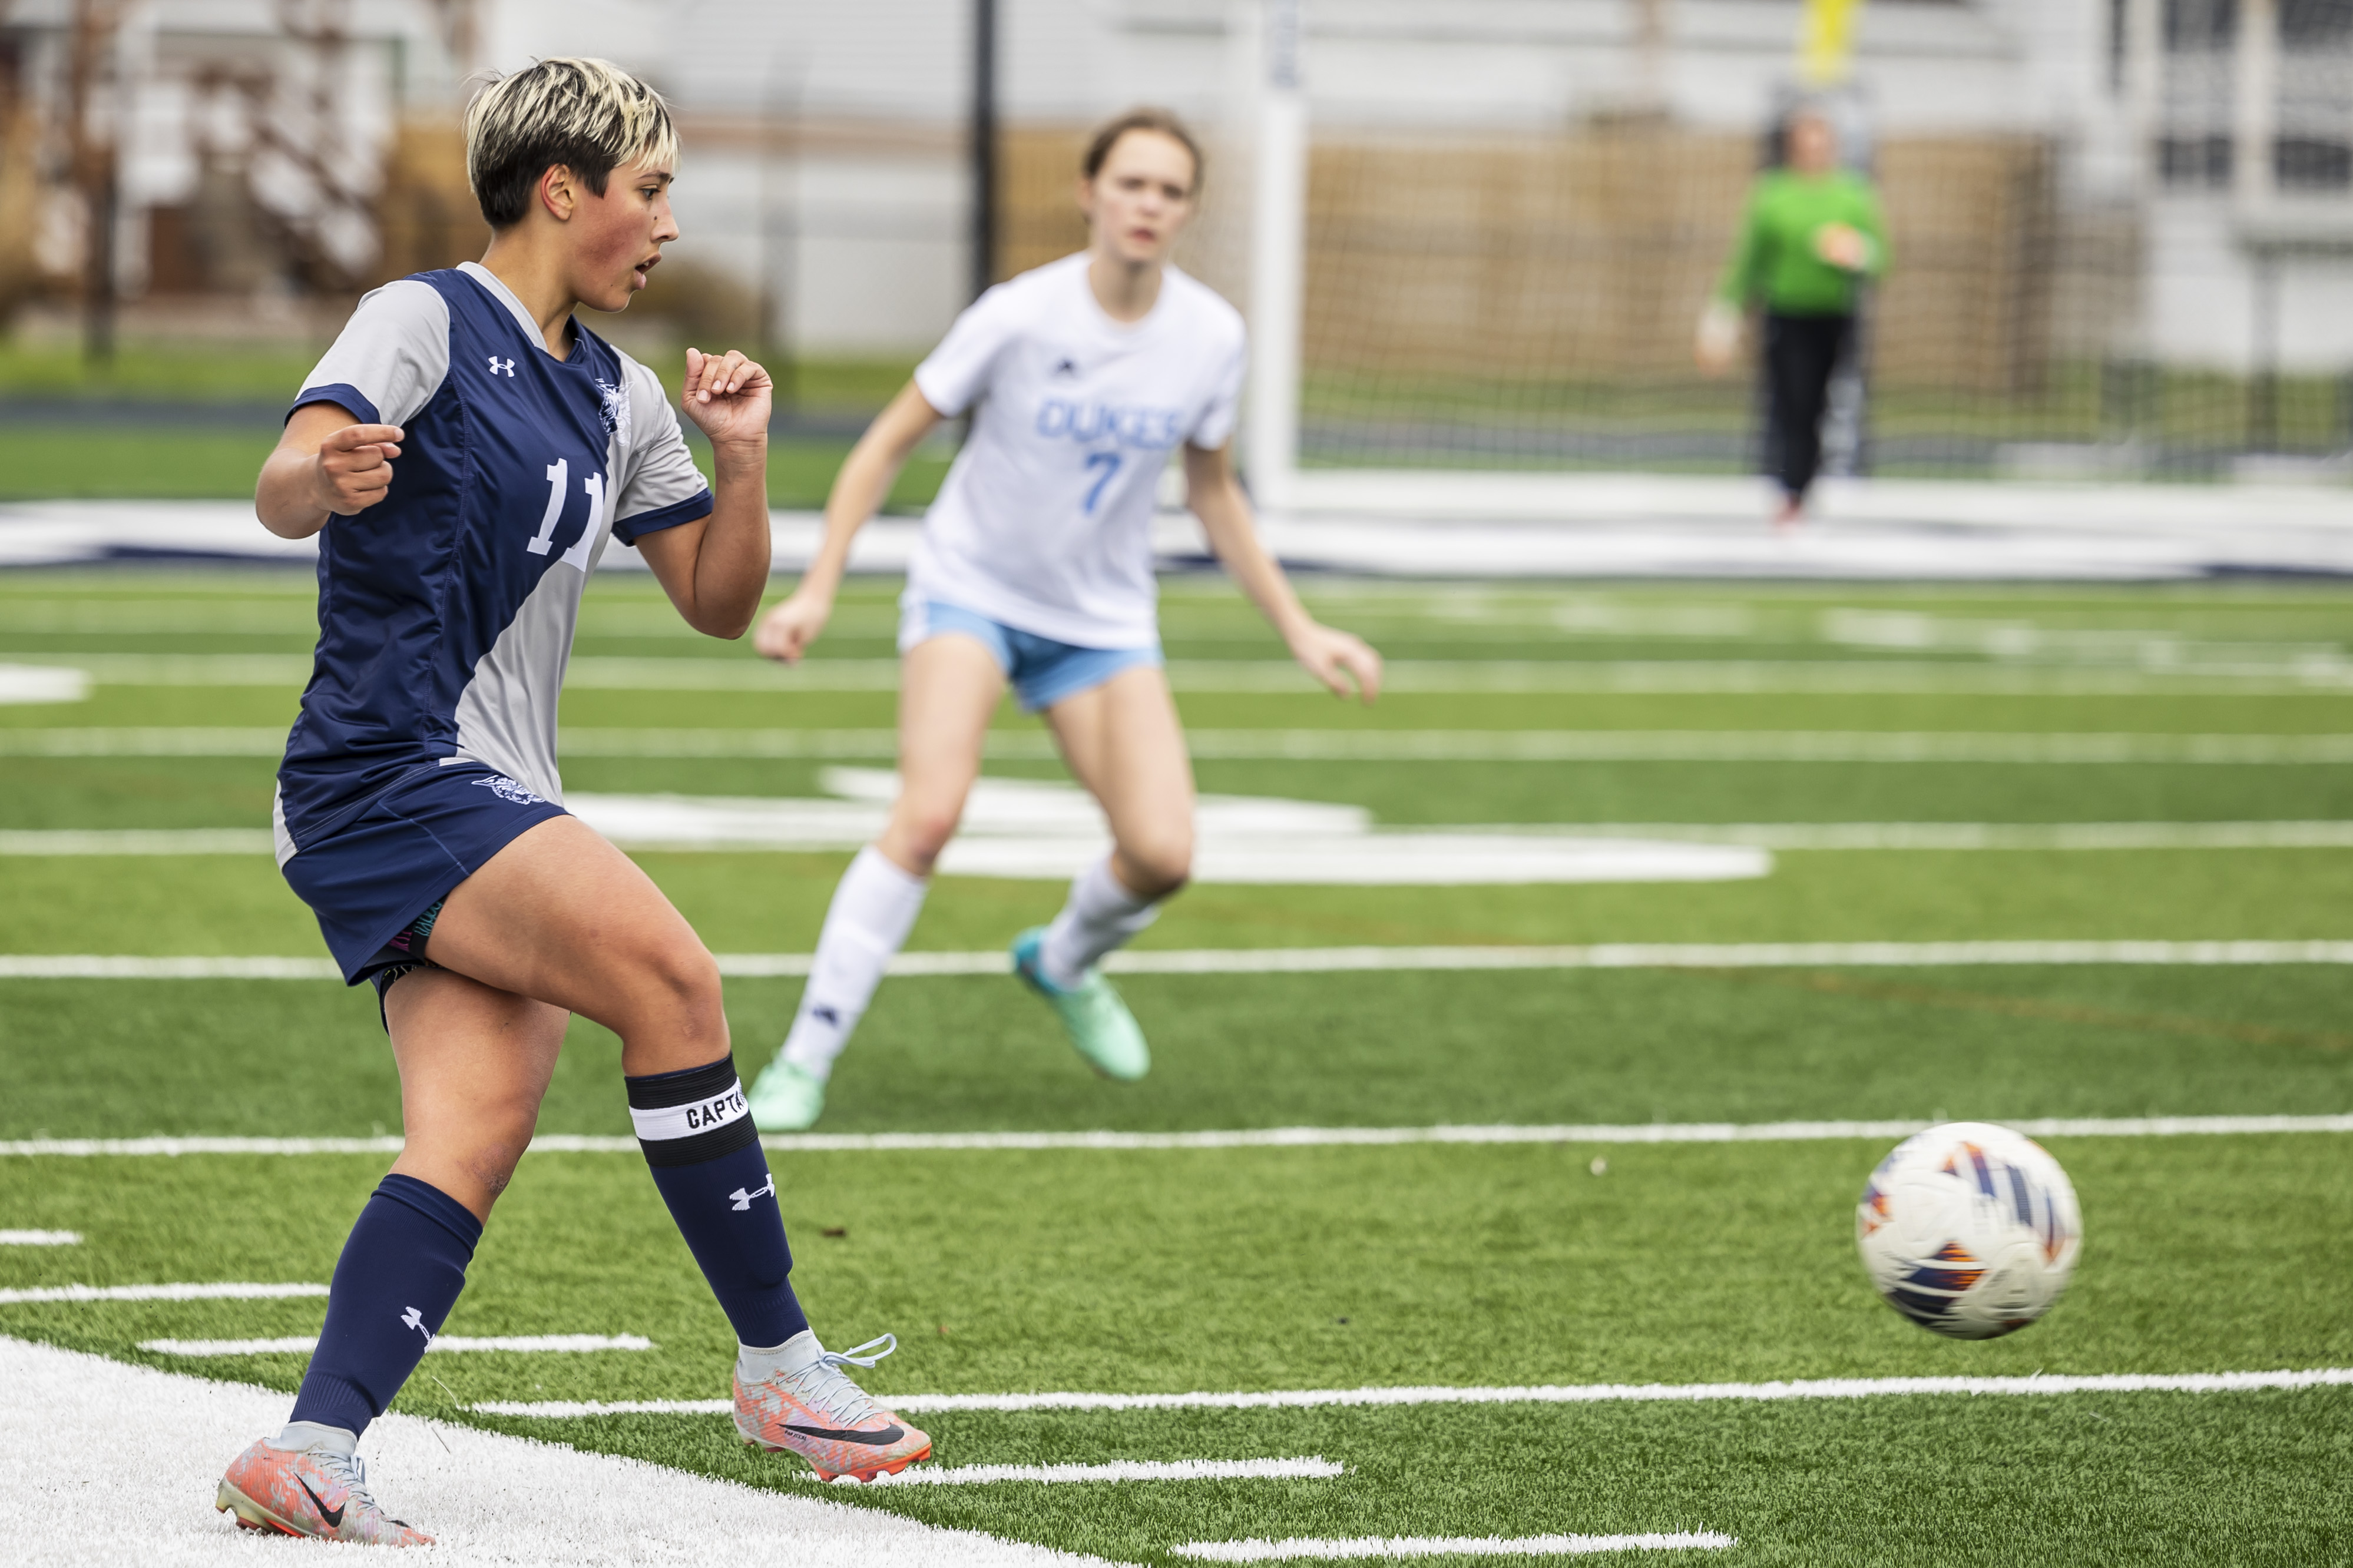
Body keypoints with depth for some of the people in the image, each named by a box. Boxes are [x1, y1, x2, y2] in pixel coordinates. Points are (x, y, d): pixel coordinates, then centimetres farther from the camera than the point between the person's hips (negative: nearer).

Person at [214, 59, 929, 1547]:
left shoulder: (617, 394, 18)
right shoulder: (425, 322, -6)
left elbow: (720, 602, 21)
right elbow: (283, 488, -21)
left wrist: (743, 458, 4)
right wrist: (330, 477, -44)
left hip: (497, 806, 8)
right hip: (388, 776, -8)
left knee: (482, 1122, -12)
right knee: (669, 971, -21)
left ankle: (314, 1452, -21)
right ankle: (779, 1362, -14)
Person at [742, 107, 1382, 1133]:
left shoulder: (1211, 337, -8)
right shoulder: (1020, 317, -18)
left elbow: (1211, 490, 9)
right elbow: (889, 442, -9)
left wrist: (1299, 631, 8)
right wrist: (817, 589, -15)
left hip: (1103, 619, 4)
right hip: (971, 589, -4)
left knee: (1162, 854, -11)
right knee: (929, 815, -26)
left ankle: (1064, 963, 25)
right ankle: (805, 1059, -17)